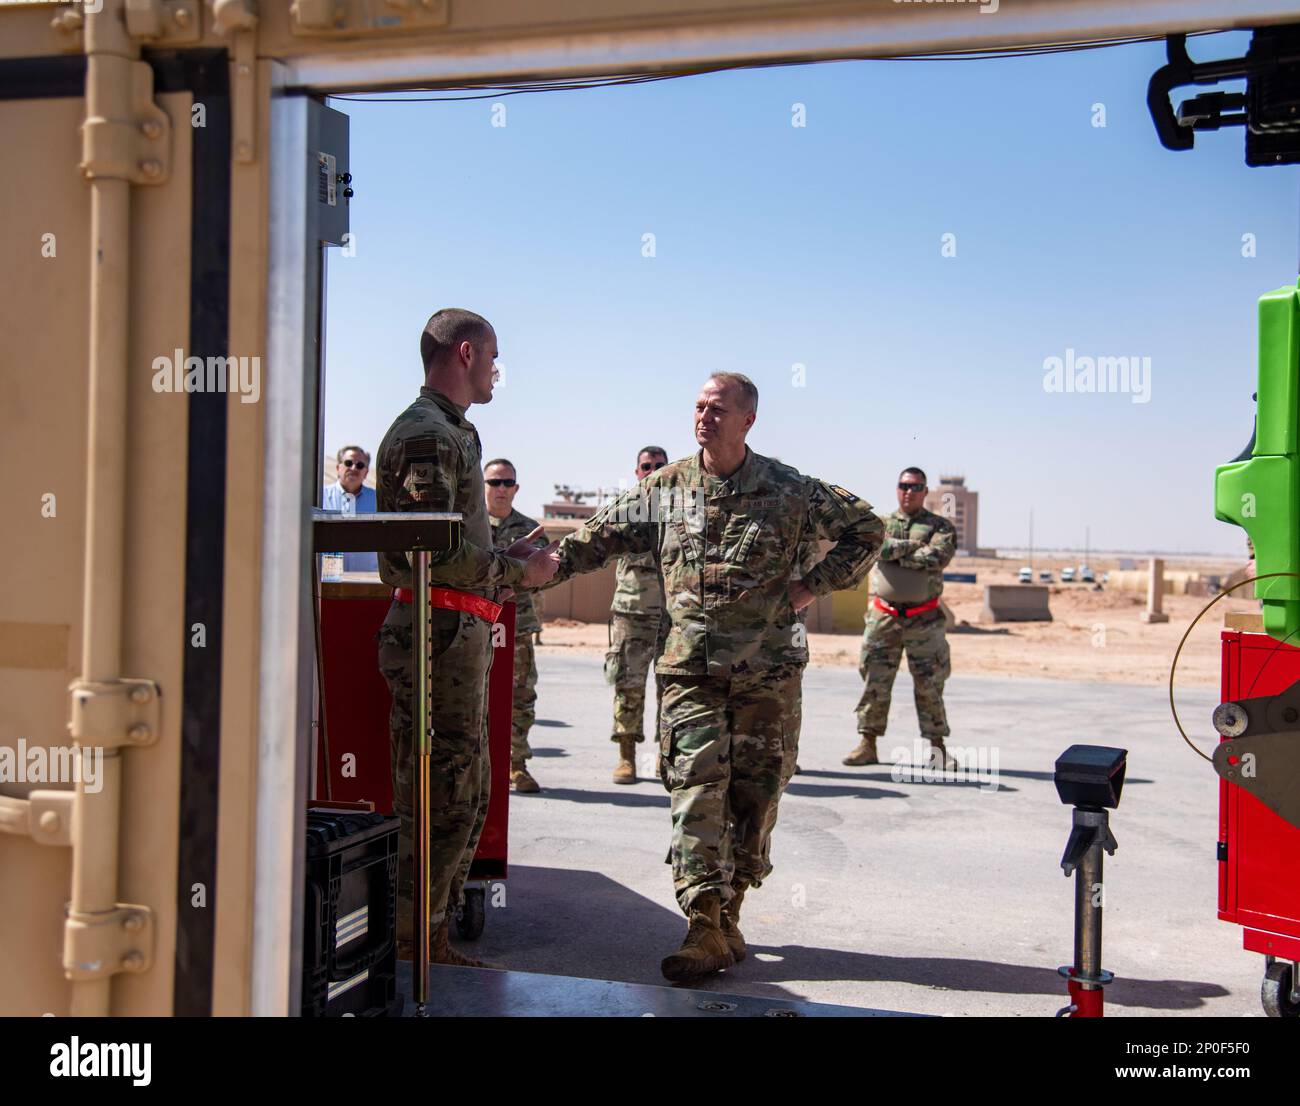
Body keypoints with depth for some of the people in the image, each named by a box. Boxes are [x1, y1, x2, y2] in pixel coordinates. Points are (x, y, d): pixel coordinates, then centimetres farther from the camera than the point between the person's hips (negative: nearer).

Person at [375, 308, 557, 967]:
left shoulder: (452, 431, 21)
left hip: (461, 634, 11)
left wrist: (509, 555, 12)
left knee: (467, 798, 16)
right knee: (440, 804, -6)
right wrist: (517, 572, -11)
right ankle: (410, 952, 4)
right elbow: (432, 553, -22)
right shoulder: (427, 434, -12)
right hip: (440, 635, -11)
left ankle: (433, 943, 25)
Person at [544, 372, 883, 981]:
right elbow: (599, 536, 6)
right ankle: (705, 929, -8)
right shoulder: (663, 489, 5)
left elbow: (865, 527, 9)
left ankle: (728, 913, 22)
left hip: (768, 670, 0)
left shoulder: (788, 490, 1)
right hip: (691, 667, 0)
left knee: (755, 794, 6)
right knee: (697, 790, -9)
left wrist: (814, 585, 0)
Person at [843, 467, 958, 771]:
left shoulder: (941, 526, 5)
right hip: (883, 617, 1)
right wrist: (913, 546, -12)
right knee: (874, 681, 1)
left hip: (924, 619, -1)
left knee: (930, 684, 2)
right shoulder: (881, 524, 11)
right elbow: (877, 547, -11)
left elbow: (937, 559, -14)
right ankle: (867, 743, 9)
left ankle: (936, 746, 11)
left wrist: (894, 552, -9)